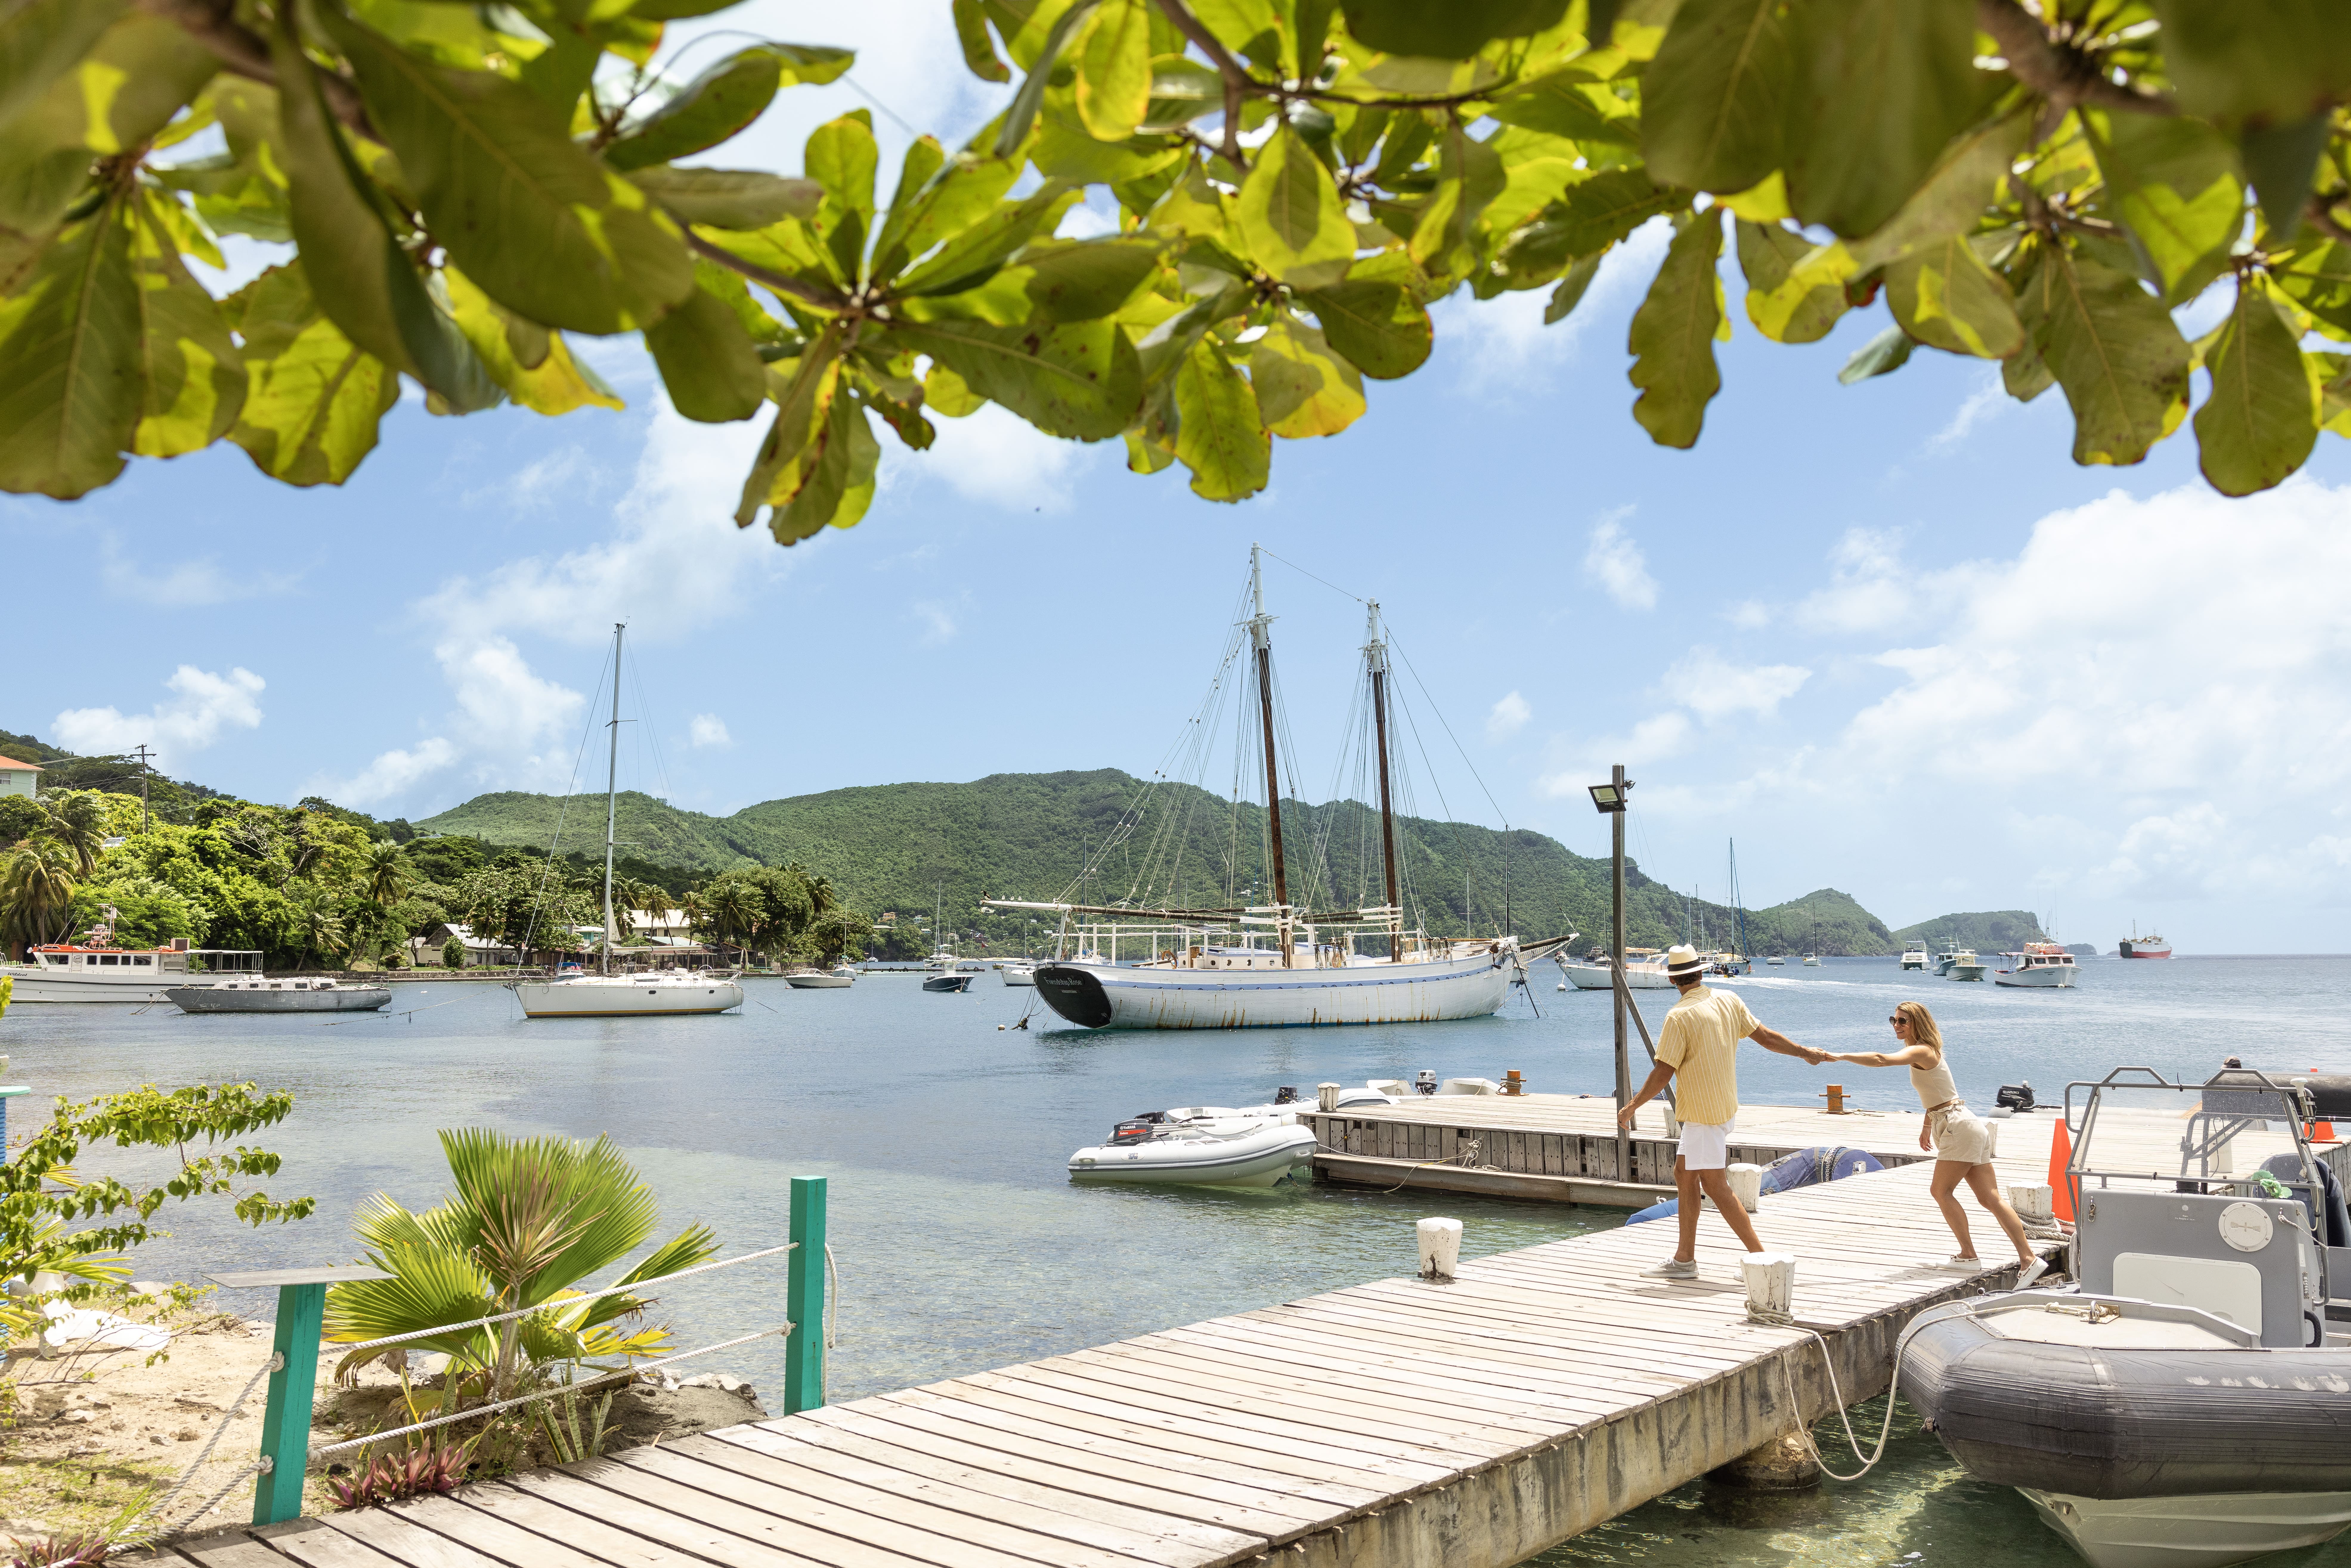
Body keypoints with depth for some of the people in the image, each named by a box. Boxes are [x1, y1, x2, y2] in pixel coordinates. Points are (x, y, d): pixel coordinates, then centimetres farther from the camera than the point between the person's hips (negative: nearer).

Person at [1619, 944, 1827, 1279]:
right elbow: (1765, 1037, 10)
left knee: (1715, 1186, -4)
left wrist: (1631, 1108, -6)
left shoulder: (1680, 1016, -18)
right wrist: (1806, 1053, 25)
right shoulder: (1729, 1000, 3)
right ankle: (1685, 1260, 16)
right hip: (1724, 1104, 9)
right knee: (1684, 1173, 13)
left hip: (1703, 1111, -9)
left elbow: (1663, 1074, -17)